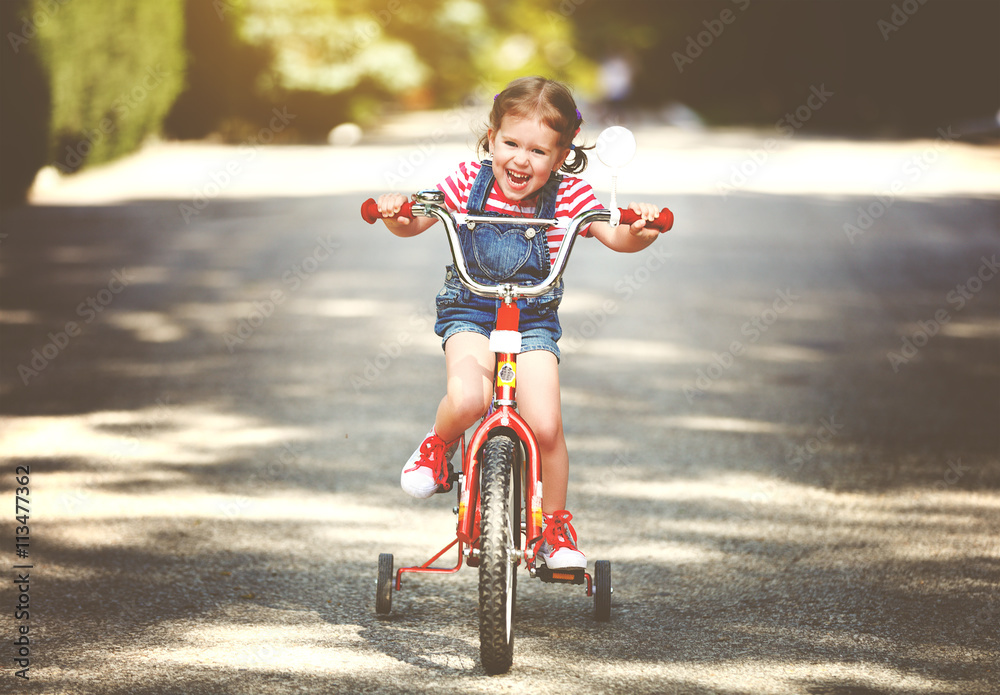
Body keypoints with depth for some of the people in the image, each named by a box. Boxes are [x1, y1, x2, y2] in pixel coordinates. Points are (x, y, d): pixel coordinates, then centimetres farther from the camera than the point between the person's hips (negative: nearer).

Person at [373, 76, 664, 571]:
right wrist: (396, 214, -23)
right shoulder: (469, 181, -5)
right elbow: (415, 224, 0)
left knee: (545, 426, -15)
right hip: (469, 313, 0)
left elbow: (616, 237, -14)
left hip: (534, 320, 1)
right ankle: (440, 444, 6)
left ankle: (555, 522, 10)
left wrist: (639, 230, -36)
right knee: (467, 399, -31)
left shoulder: (568, 195, -7)